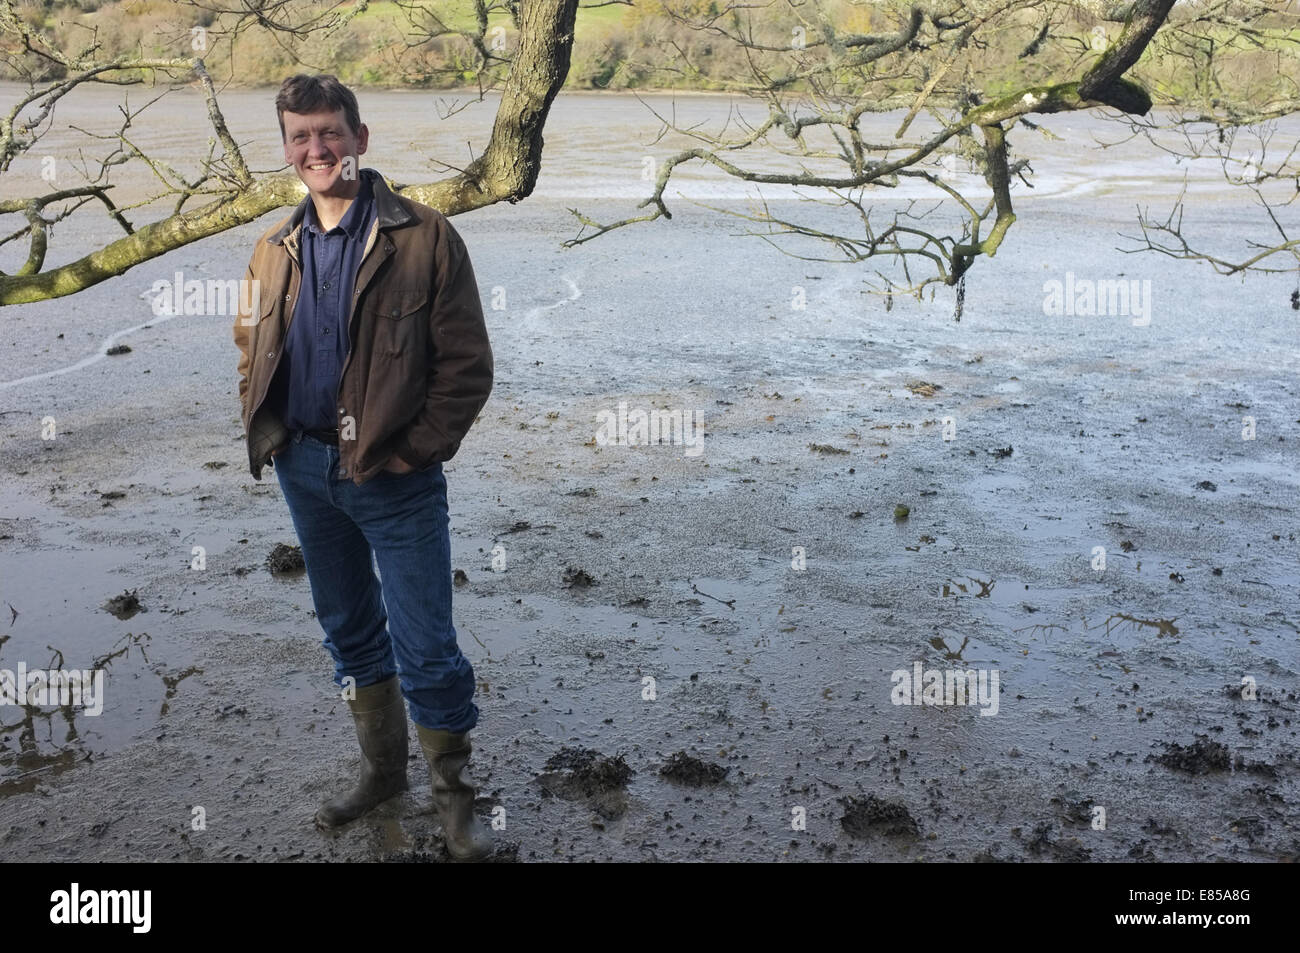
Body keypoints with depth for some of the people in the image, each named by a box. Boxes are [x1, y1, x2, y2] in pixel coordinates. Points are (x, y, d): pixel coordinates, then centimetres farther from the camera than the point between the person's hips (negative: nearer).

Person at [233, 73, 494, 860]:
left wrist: (412, 453, -14)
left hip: (393, 476, -5)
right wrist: (265, 433, 5)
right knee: (350, 632, 18)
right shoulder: (276, 250, 7)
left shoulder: (424, 236, -10)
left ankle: (454, 794, 21)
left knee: (425, 649, 0)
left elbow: (467, 365, -11)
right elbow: (253, 353, 19)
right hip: (304, 471, 6)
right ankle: (383, 769, 37)